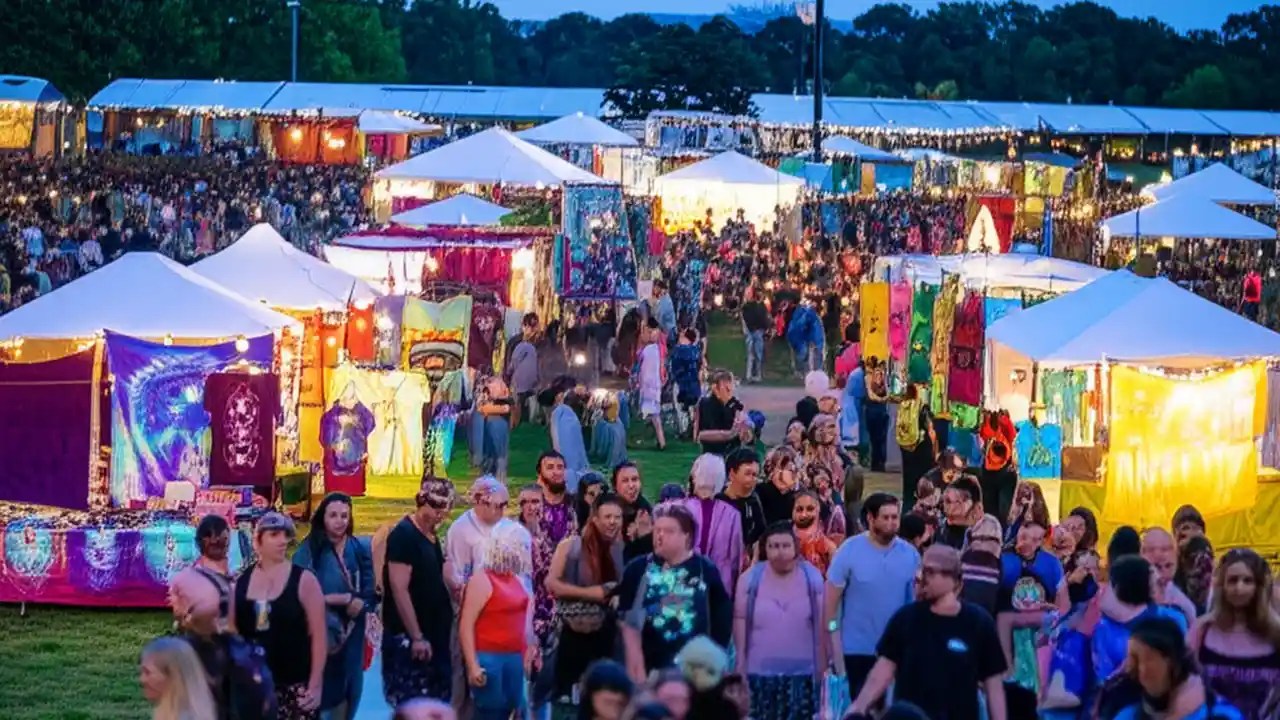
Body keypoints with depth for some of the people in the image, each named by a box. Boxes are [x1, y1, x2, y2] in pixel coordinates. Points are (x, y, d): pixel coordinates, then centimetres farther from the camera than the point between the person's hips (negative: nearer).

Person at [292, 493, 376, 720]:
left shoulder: (359, 550, 4)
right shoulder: (309, 550, -8)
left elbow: (370, 593, 0)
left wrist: (360, 604, -20)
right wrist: (346, 599, -12)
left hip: (351, 634, 4)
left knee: (347, 690, 9)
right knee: (320, 693, -4)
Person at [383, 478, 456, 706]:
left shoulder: (432, 536, 12)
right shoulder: (403, 535, -15)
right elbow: (399, 589, -20)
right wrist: (417, 637, -22)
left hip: (433, 635, 9)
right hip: (409, 639, -9)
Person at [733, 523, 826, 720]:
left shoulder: (812, 577, -1)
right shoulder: (750, 579, -3)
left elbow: (821, 625, 4)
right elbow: (740, 623, 2)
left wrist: (822, 666, 6)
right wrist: (740, 666, 3)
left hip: (802, 672, 0)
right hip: (760, 672, 0)